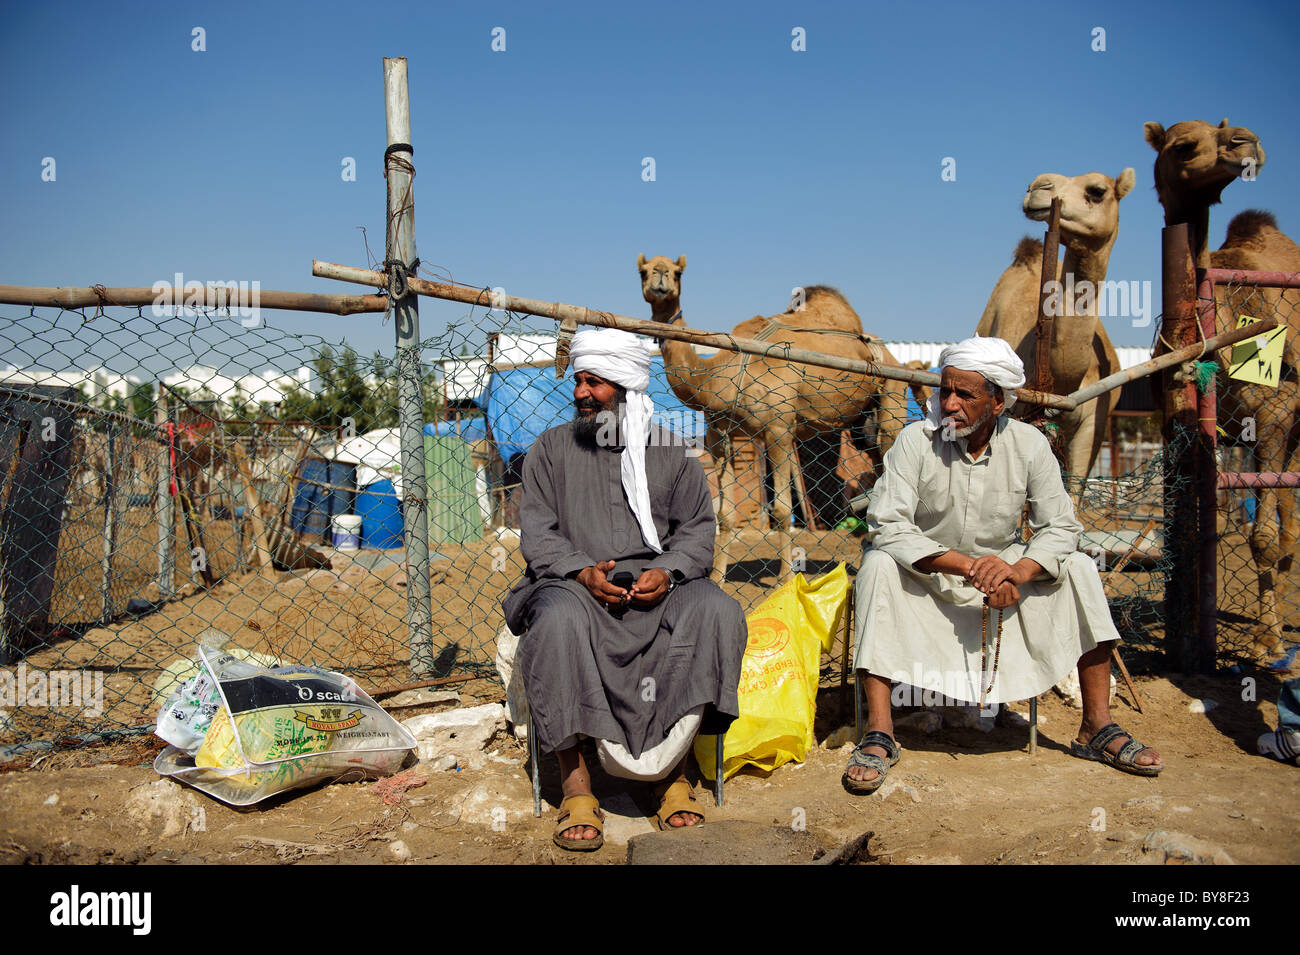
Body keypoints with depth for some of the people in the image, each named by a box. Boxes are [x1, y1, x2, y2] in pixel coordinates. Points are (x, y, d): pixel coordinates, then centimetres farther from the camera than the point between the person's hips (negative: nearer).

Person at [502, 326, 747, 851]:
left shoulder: (671, 451, 13)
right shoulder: (552, 447, 12)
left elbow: (697, 529, 8)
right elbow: (537, 531, 3)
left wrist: (667, 571, -14)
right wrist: (583, 572, -16)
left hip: (658, 584, 1)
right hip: (576, 583, -1)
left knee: (716, 610, -29)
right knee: (560, 619, -36)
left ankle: (673, 769, -19)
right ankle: (575, 783, -25)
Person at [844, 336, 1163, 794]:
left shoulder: (1028, 444, -7)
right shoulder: (916, 440, -16)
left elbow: (1061, 527, -8)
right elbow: (885, 525, -23)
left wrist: (1018, 571, -29)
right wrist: (966, 564, -33)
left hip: (1002, 576, 3)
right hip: (926, 584, -3)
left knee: (1079, 569, -16)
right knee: (877, 565, -32)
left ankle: (1097, 728, -8)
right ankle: (879, 733, -31)